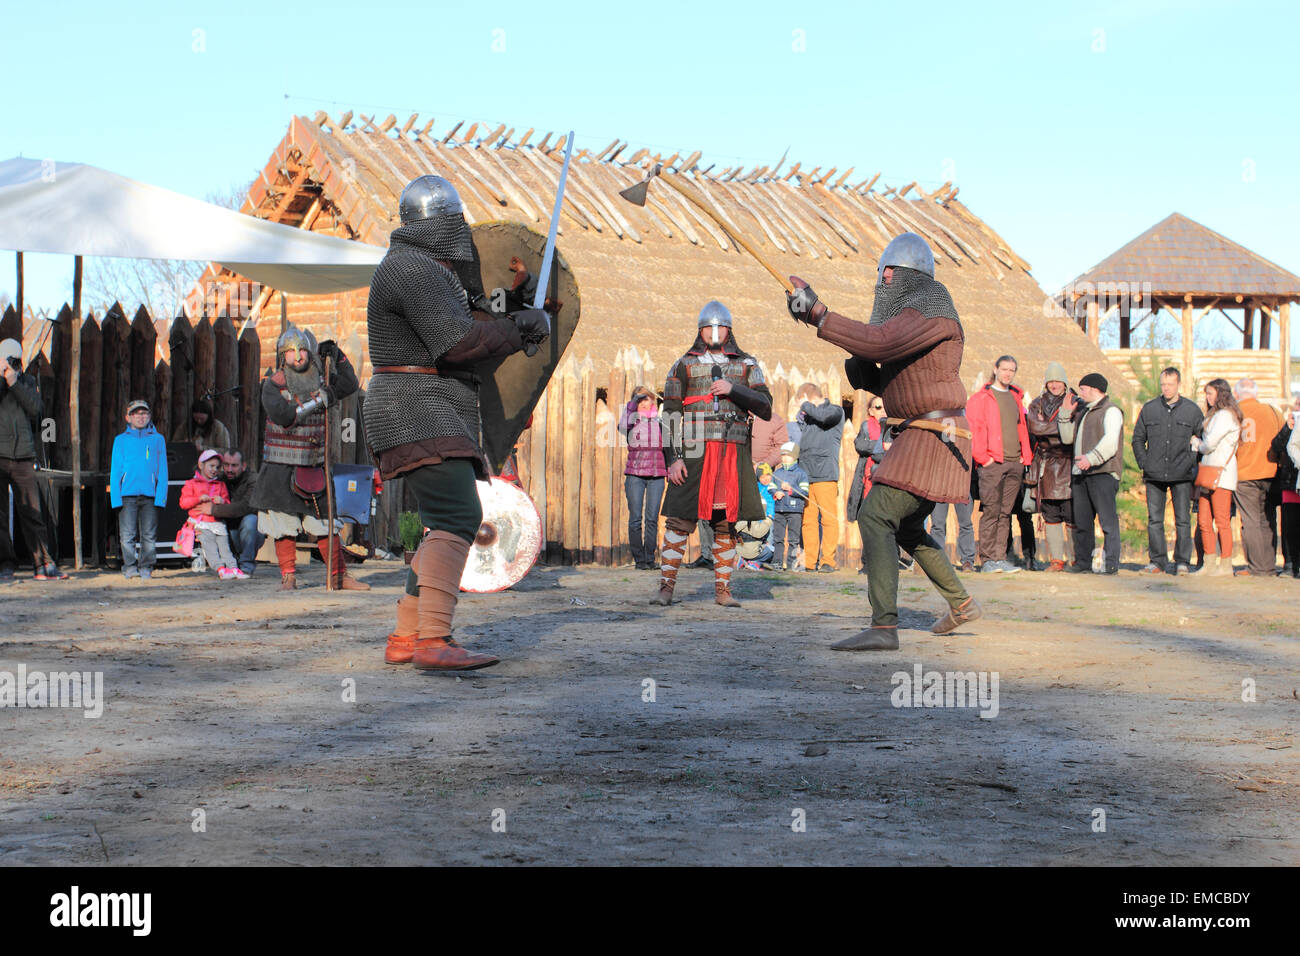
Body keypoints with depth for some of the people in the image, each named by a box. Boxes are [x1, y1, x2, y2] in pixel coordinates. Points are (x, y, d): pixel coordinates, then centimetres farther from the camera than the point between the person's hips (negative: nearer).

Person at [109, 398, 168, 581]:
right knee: (127, 535, -6)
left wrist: (161, 496, -3)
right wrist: (116, 497, -4)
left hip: (150, 495, 1)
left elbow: (162, 470, 9)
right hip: (127, 495, -1)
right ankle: (130, 567, 0)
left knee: (149, 535, 1)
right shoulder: (121, 440, 11)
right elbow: (115, 470, 8)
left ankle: (146, 567, 7)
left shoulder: (158, 439, 13)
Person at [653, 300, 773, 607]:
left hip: (733, 454, 2)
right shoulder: (683, 366, 9)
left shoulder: (747, 365, 12)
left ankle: (723, 589, 10)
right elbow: (670, 416, 4)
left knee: (727, 522, 3)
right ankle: (666, 587, -5)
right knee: (680, 519, -8)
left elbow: (765, 408, 1)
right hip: (693, 452, -2)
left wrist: (734, 389, -13)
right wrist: (672, 458, -6)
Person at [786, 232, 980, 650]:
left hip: (934, 439, -11)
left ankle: (883, 628, -26)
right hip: (919, 437, 11)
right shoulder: (906, 316, 17)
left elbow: (879, 342, -31)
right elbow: (889, 385, 21)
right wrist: (862, 372, 0)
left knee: (875, 517, -20)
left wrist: (817, 314, -32)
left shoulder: (930, 309, -14)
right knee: (907, 529, 24)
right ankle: (961, 604, 39)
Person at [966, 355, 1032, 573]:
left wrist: (1026, 455, 13)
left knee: (1006, 512, 5)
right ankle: (987, 560, -5)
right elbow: (973, 428, -6)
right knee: (990, 512, -7)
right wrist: (982, 457, -11)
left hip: (1015, 464, 5)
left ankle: (1000, 557, 8)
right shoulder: (981, 398, 0)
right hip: (992, 464, -5)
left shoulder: (1016, 397, 18)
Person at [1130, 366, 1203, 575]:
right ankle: (1157, 561, 8)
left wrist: (1193, 463, 2)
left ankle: (1183, 562, 5)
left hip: (1182, 475, -2)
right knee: (1154, 519, 2)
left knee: (1182, 520, -1)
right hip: (1154, 475, 2)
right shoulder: (1149, 409, 9)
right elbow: (1138, 438, 16)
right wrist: (1143, 463, 5)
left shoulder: (1191, 410, 5)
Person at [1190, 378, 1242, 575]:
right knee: (1204, 521, 6)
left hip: (1221, 473, -9)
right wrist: (1196, 442, 3)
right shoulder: (1214, 415, 21)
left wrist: (1196, 442, 7)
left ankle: (1226, 565, -5)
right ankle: (1209, 564, 8)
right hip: (1208, 474, 9)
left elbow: (1210, 444, -12)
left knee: (1221, 521, -7)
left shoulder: (1225, 416, -8)